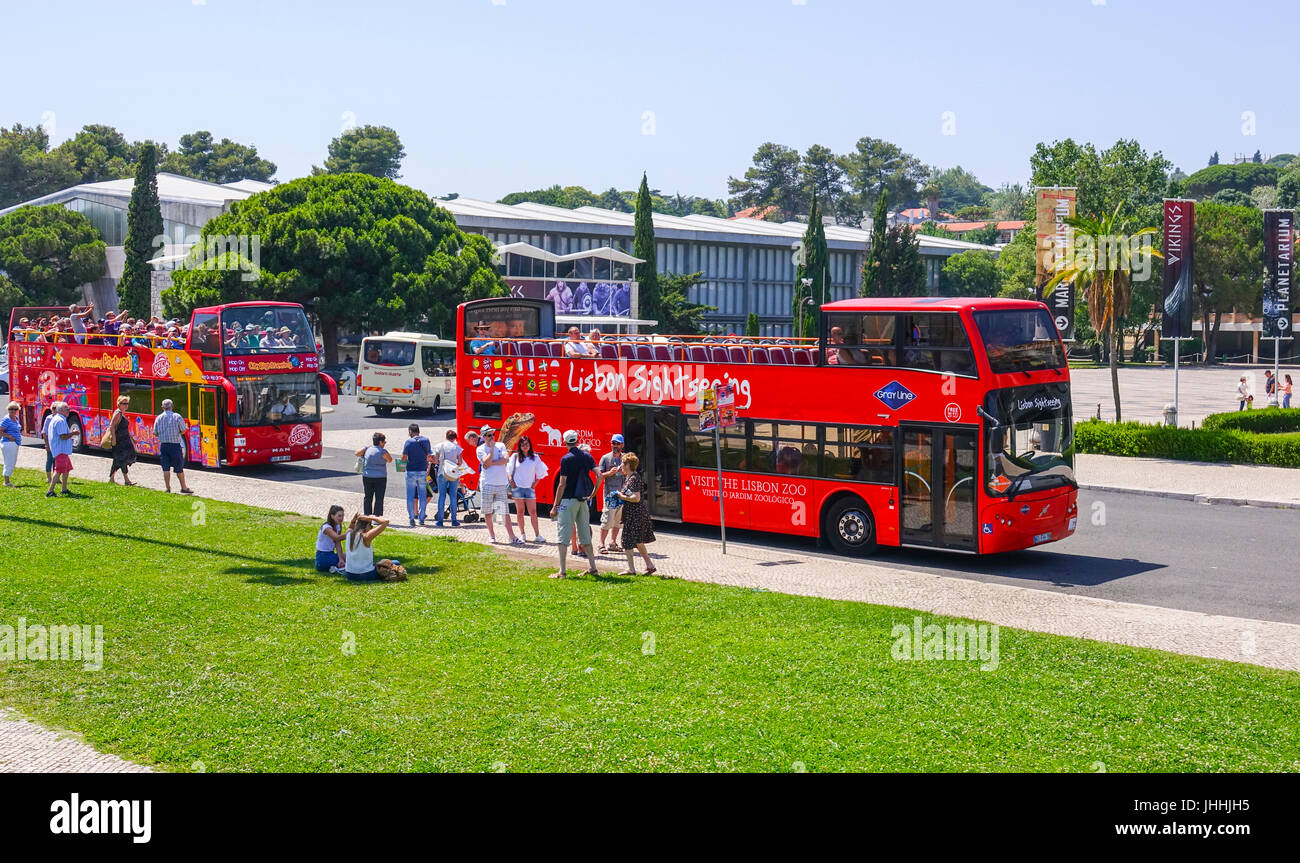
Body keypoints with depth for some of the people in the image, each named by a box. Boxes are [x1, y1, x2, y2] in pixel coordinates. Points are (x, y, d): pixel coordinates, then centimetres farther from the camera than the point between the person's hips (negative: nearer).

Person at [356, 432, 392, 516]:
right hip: (380, 477, -4)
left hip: (367, 477, 4)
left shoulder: (367, 449, 2)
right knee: (379, 499, 1)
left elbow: (356, 453, 14)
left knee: (368, 498, 12)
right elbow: (390, 460, 6)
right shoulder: (383, 452, -11)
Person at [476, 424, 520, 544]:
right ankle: (492, 536, 18)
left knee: (505, 512, -1)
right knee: (488, 512, 5)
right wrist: (492, 448, -9)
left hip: (502, 484, 1)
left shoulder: (501, 446, 8)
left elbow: (506, 459, -8)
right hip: (487, 484, -1)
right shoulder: (481, 449, 2)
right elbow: (487, 462, -14)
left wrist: (492, 463, -11)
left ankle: (512, 537, -5)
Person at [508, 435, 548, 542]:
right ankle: (522, 533, 10)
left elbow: (540, 473, 12)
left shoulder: (535, 458, 5)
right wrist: (511, 481, 0)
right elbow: (509, 470, 11)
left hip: (530, 488, 0)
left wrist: (535, 483, 3)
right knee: (520, 511, 2)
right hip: (517, 487, 0)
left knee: (533, 512, -5)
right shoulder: (515, 457, 5)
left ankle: (537, 535, -7)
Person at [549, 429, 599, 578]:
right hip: (583, 500, 6)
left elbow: (562, 485, -12)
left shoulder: (566, 459, -10)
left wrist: (555, 506, -8)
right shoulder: (587, 456, 6)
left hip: (568, 500, -6)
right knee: (585, 535, 15)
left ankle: (562, 571, -5)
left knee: (563, 536, -2)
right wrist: (593, 494, 10)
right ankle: (592, 568, 17)